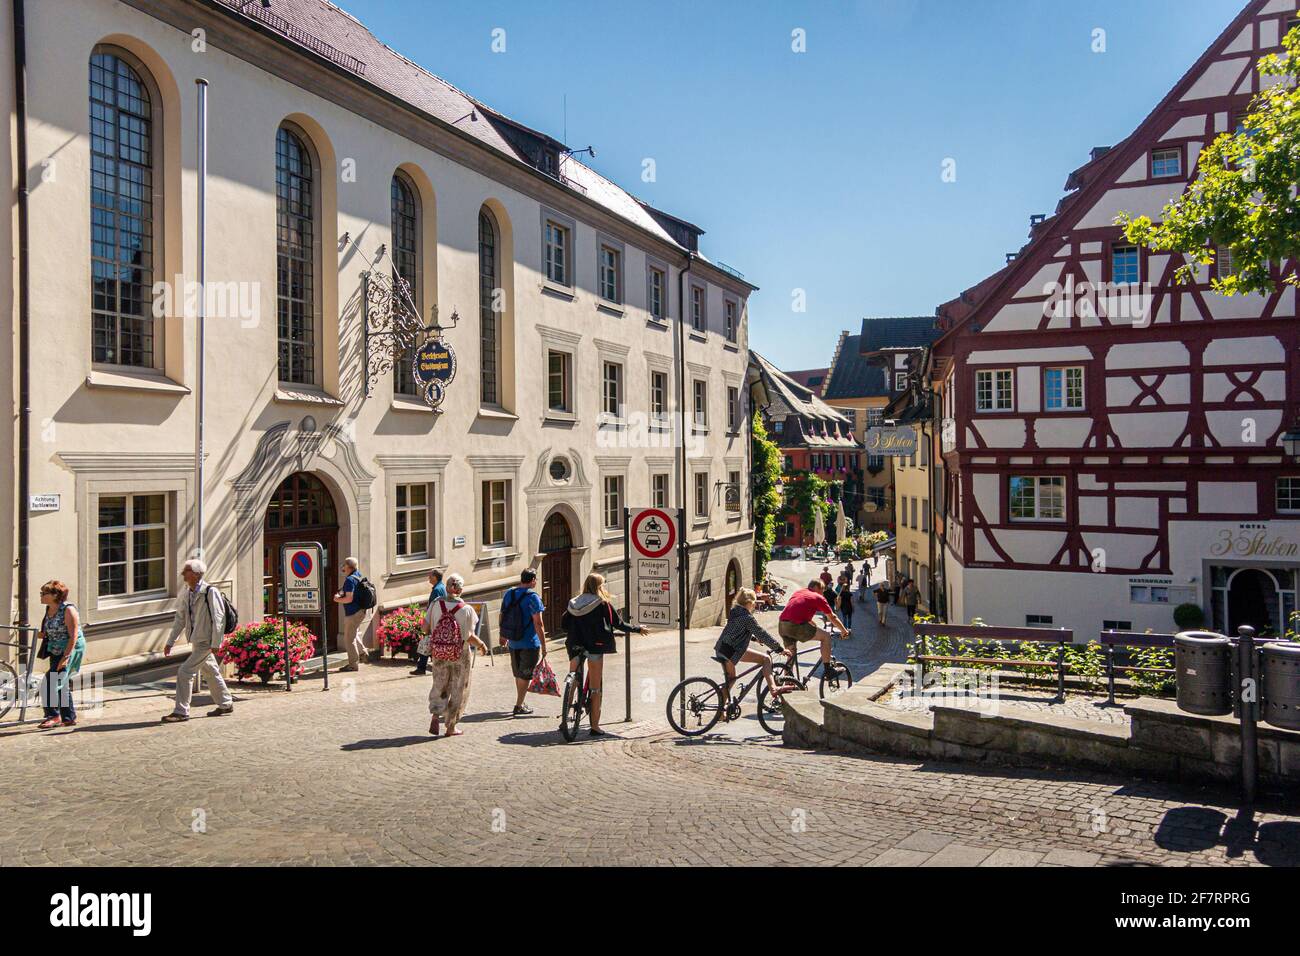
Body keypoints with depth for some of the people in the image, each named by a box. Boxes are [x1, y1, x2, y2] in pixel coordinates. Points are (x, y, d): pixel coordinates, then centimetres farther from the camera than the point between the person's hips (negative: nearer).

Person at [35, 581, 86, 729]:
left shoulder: (68, 610, -18)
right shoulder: (49, 609, 7)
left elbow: (73, 636, -21)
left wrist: (65, 657, -24)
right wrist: (43, 635, 0)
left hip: (71, 650, -9)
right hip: (55, 652, 9)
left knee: (50, 683, -15)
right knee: (62, 685, 13)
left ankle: (54, 716, -6)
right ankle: (69, 718, 22)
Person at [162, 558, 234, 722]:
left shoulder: (210, 592, -17)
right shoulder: (187, 594, 7)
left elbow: (218, 619, -18)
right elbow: (180, 619, 15)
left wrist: (215, 644, -19)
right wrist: (170, 642, 14)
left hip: (206, 642, -8)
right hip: (196, 641, 9)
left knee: (184, 672, -10)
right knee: (210, 673, 17)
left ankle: (181, 712, -2)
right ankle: (226, 704, 30)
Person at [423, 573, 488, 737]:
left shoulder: (435, 605, -8)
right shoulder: (466, 610, -17)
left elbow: (426, 628, -3)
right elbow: (469, 637, -17)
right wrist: (481, 645, 1)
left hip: (438, 654, 3)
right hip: (460, 656, -3)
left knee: (439, 687, 20)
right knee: (458, 691, 12)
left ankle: (435, 717, 2)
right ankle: (451, 727, 17)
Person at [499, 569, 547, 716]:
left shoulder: (509, 594, 6)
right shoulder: (532, 597, -15)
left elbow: (502, 617, 14)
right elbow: (538, 623, -18)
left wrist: (503, 636, 26)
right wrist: (543, 645, -14)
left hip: (513, 642, 6)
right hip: (530, 643, -6)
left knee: (518, 673, 19)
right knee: (526, 675, 4)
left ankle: (521, 703, 31)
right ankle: (519, 706, 6)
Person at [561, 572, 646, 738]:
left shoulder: (573, 603, 8)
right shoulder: (604, 603, -3)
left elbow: (563, 623, 5)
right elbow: (618, 623, 0)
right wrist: (637, 629, 13)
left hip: (575, 648, 3)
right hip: (595, 646, -3)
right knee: (595, 688, 4)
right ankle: (595, 727, 6)